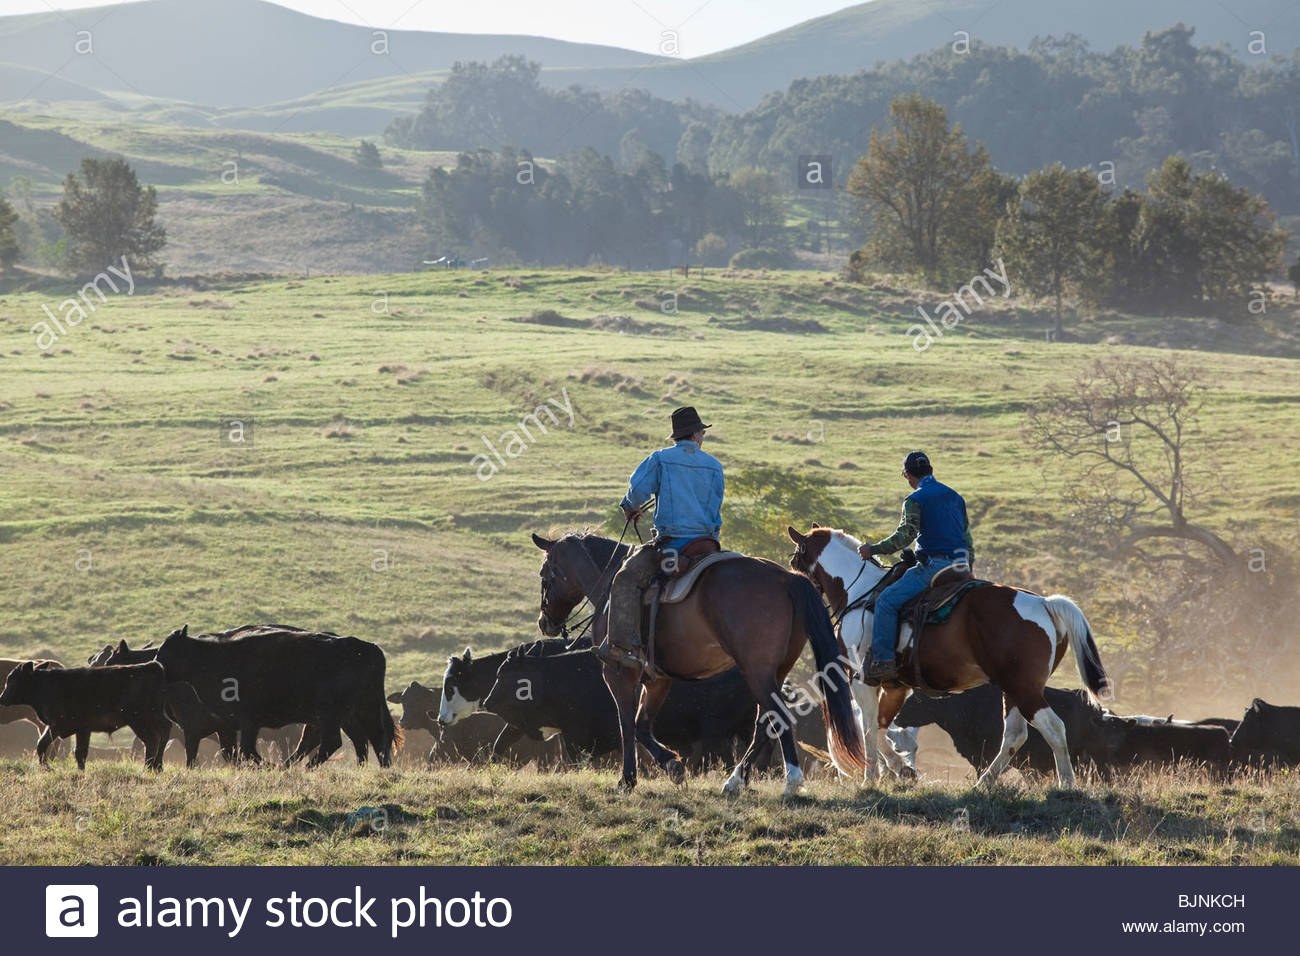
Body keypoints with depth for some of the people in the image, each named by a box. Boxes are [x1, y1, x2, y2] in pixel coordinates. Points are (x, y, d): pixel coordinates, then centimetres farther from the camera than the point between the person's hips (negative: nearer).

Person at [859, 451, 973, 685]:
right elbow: (967, 537, 22)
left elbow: (905, 535, -15)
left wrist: (874, 549, -6)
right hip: (960, 567, 8)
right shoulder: (956, 497, 18)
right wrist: (967, 569, 31)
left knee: (886, 601, -8)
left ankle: (883, 661, -18)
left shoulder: (915, 499, -5)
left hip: (933, 566, -8)